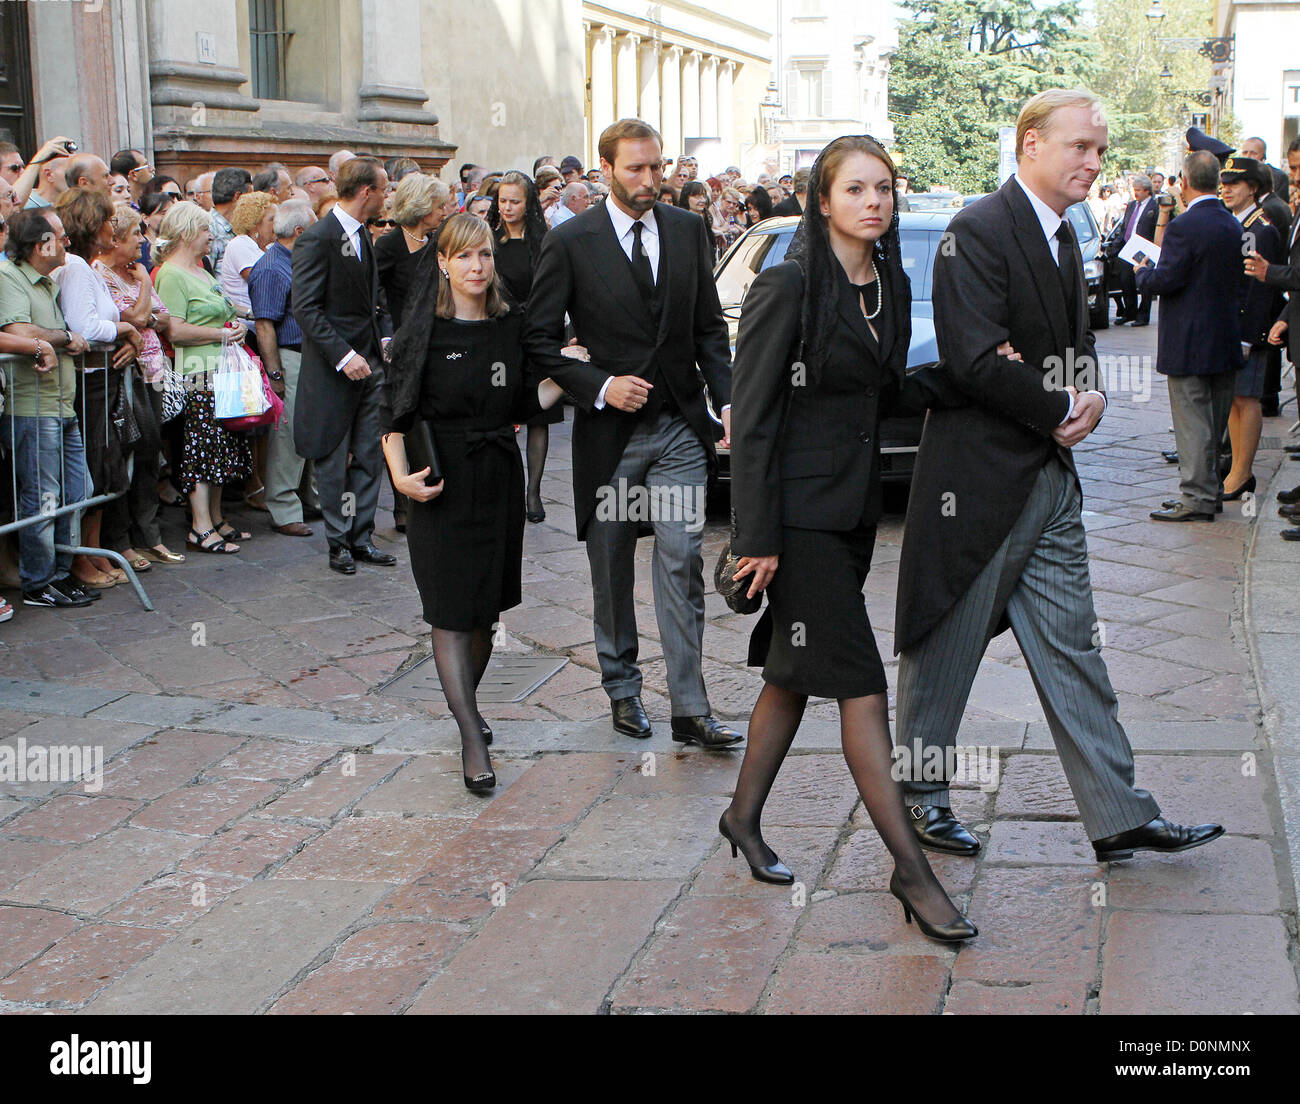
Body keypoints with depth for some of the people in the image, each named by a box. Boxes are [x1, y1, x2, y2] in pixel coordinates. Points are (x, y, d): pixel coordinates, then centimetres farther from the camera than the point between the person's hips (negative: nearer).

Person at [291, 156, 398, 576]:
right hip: (334, 368, -8)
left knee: (368, 457, 9)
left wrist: (386, 337, 6)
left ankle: (360, 537, 18)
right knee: (334, 460, 3)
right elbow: (306, 308, -17)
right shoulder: (317, 239, -14)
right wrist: (343, 356, -21)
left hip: (370, 363, 8)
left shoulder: (364, 235, 12)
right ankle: (339, 543, 13)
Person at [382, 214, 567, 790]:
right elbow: (394, 411, -6)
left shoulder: (511, 326, 7)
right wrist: (401, 475, -17)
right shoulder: (425, 331, -5)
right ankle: (472, 737, -5)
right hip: (444, 483, -4)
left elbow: (524, 404, 11)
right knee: (452, 611, -5)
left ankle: (466, 703, 33)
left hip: (499, 477, 5)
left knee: (488, 605, 13)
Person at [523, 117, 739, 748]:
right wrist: (599, 385, -15)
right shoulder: (570, 242, -5)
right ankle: (622, 688, 29)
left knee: (681, 565, -6)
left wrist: (726, 399, -1)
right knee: (611, 571, 11)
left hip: (680, 429, 1)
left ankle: (690, 710, -2)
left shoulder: (688, 230, 6)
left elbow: (709, 326, 11)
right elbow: (540, 339, -2)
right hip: (609, 430, -1)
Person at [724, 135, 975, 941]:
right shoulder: (789, 286, -15)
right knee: (861, 684, -6)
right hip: (801, 507, -8)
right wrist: (758, 537, -17)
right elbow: (753, 415, -15)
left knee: (795, 670, 16)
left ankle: (745, 815, 32)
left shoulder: (892, 284, 8)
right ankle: (912, 868, 0)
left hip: (855, 503, 8)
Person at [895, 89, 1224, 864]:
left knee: (1073, 650, 9)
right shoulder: (978, 232, -14)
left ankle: (1120, 817, 13)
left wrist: (1091, 399, -4)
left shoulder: (1063, 237, 14)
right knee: (947, 648, 6)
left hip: (1051, 479, 8)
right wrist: (1064, 410, -11)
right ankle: (920, 795, 23)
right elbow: (979, 363, -23)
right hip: (979, 477, -8)